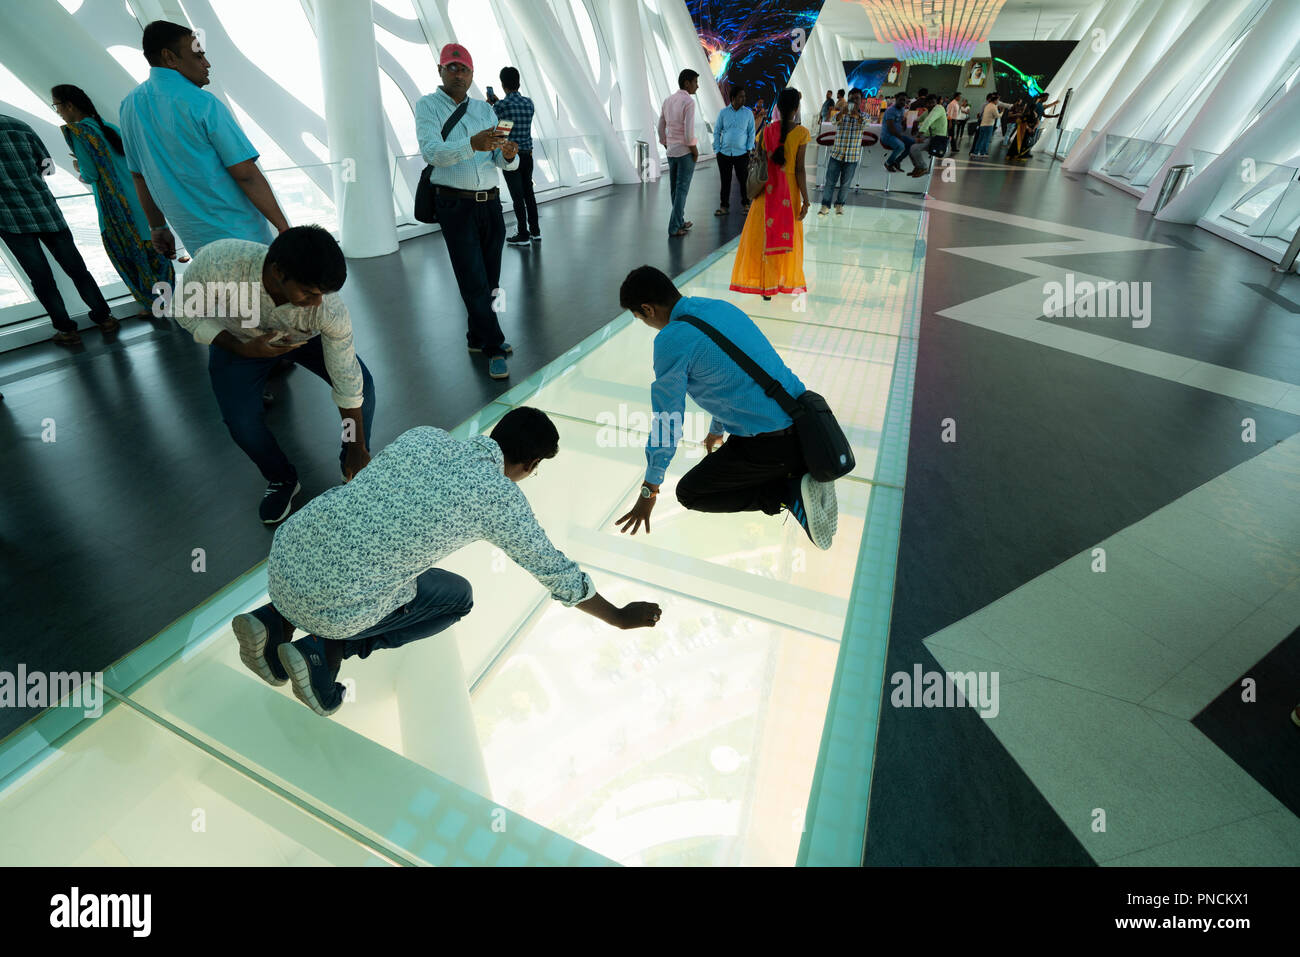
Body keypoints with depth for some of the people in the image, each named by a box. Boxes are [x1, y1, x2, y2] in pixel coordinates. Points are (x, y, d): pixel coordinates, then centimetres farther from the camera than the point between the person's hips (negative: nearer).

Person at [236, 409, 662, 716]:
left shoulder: (424, 435, 6)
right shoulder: (500, 496, -10)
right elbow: (559, 573, 0)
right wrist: (621, 617, 15)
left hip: (282, 554, 6)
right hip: (331, 605, -6)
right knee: (458, 597, 17)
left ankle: (276, 622, 18)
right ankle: (328, 651, 4)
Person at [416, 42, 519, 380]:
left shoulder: (485, 109, 17)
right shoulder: (428, 105, 2)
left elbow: (503, 161, 10)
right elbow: (432, 152, -15)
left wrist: (509, 155, -15)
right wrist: (472, 145, -31)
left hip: (490, 202, 5)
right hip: (456, 205, -5)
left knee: (490, 278, 9)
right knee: (474, 281, -7)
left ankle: (478, 337, 24)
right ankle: (494, 348, -2)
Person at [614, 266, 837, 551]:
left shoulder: (671, 340, -15)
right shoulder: (720, 306, 11)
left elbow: (666, 421, -9)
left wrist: (649, 490, 5)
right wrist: (717, 431, 41)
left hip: (769, 445, -9)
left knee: (689, 493, 10)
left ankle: (791, 494, -3)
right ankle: (801, 474, 9)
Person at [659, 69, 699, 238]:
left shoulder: (667, 101, 9)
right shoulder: (689, 101, -13)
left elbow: (661, 127, 12)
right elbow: (689, 130, -20)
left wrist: (667, 146, 20)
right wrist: (695, 149, -8)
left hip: (671, 152, 7)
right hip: (686, 151, -7)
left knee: (675, 189, 13)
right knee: (682, 189, -3)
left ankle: (680, 222, 22)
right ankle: (674, 227, -4)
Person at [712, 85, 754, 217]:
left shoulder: (748, 113, 3)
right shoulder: (723, 112, 3)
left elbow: (751, 133, 7)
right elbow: (717, 131, 7)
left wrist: (749, 149, -1)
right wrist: (717, 149, 2)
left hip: (741, 154, 0)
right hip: (724, 154, 0)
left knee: (743, 180, 4)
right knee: (725, 181, 6)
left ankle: (745, 204, 20)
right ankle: (724, 206, 16)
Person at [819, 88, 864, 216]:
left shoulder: (863, 116, 2)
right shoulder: (841, 114, 2)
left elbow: (863, 125, -20)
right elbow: (835, 121, -20)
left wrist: (856, 114, -39)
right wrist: (842, 113, -41)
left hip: (852, 157, 0)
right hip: (836, 154, 0)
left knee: (845, 183, 7)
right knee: (830, 181, -2)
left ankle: (839, 204, 23)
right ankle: (825, 205, 7)